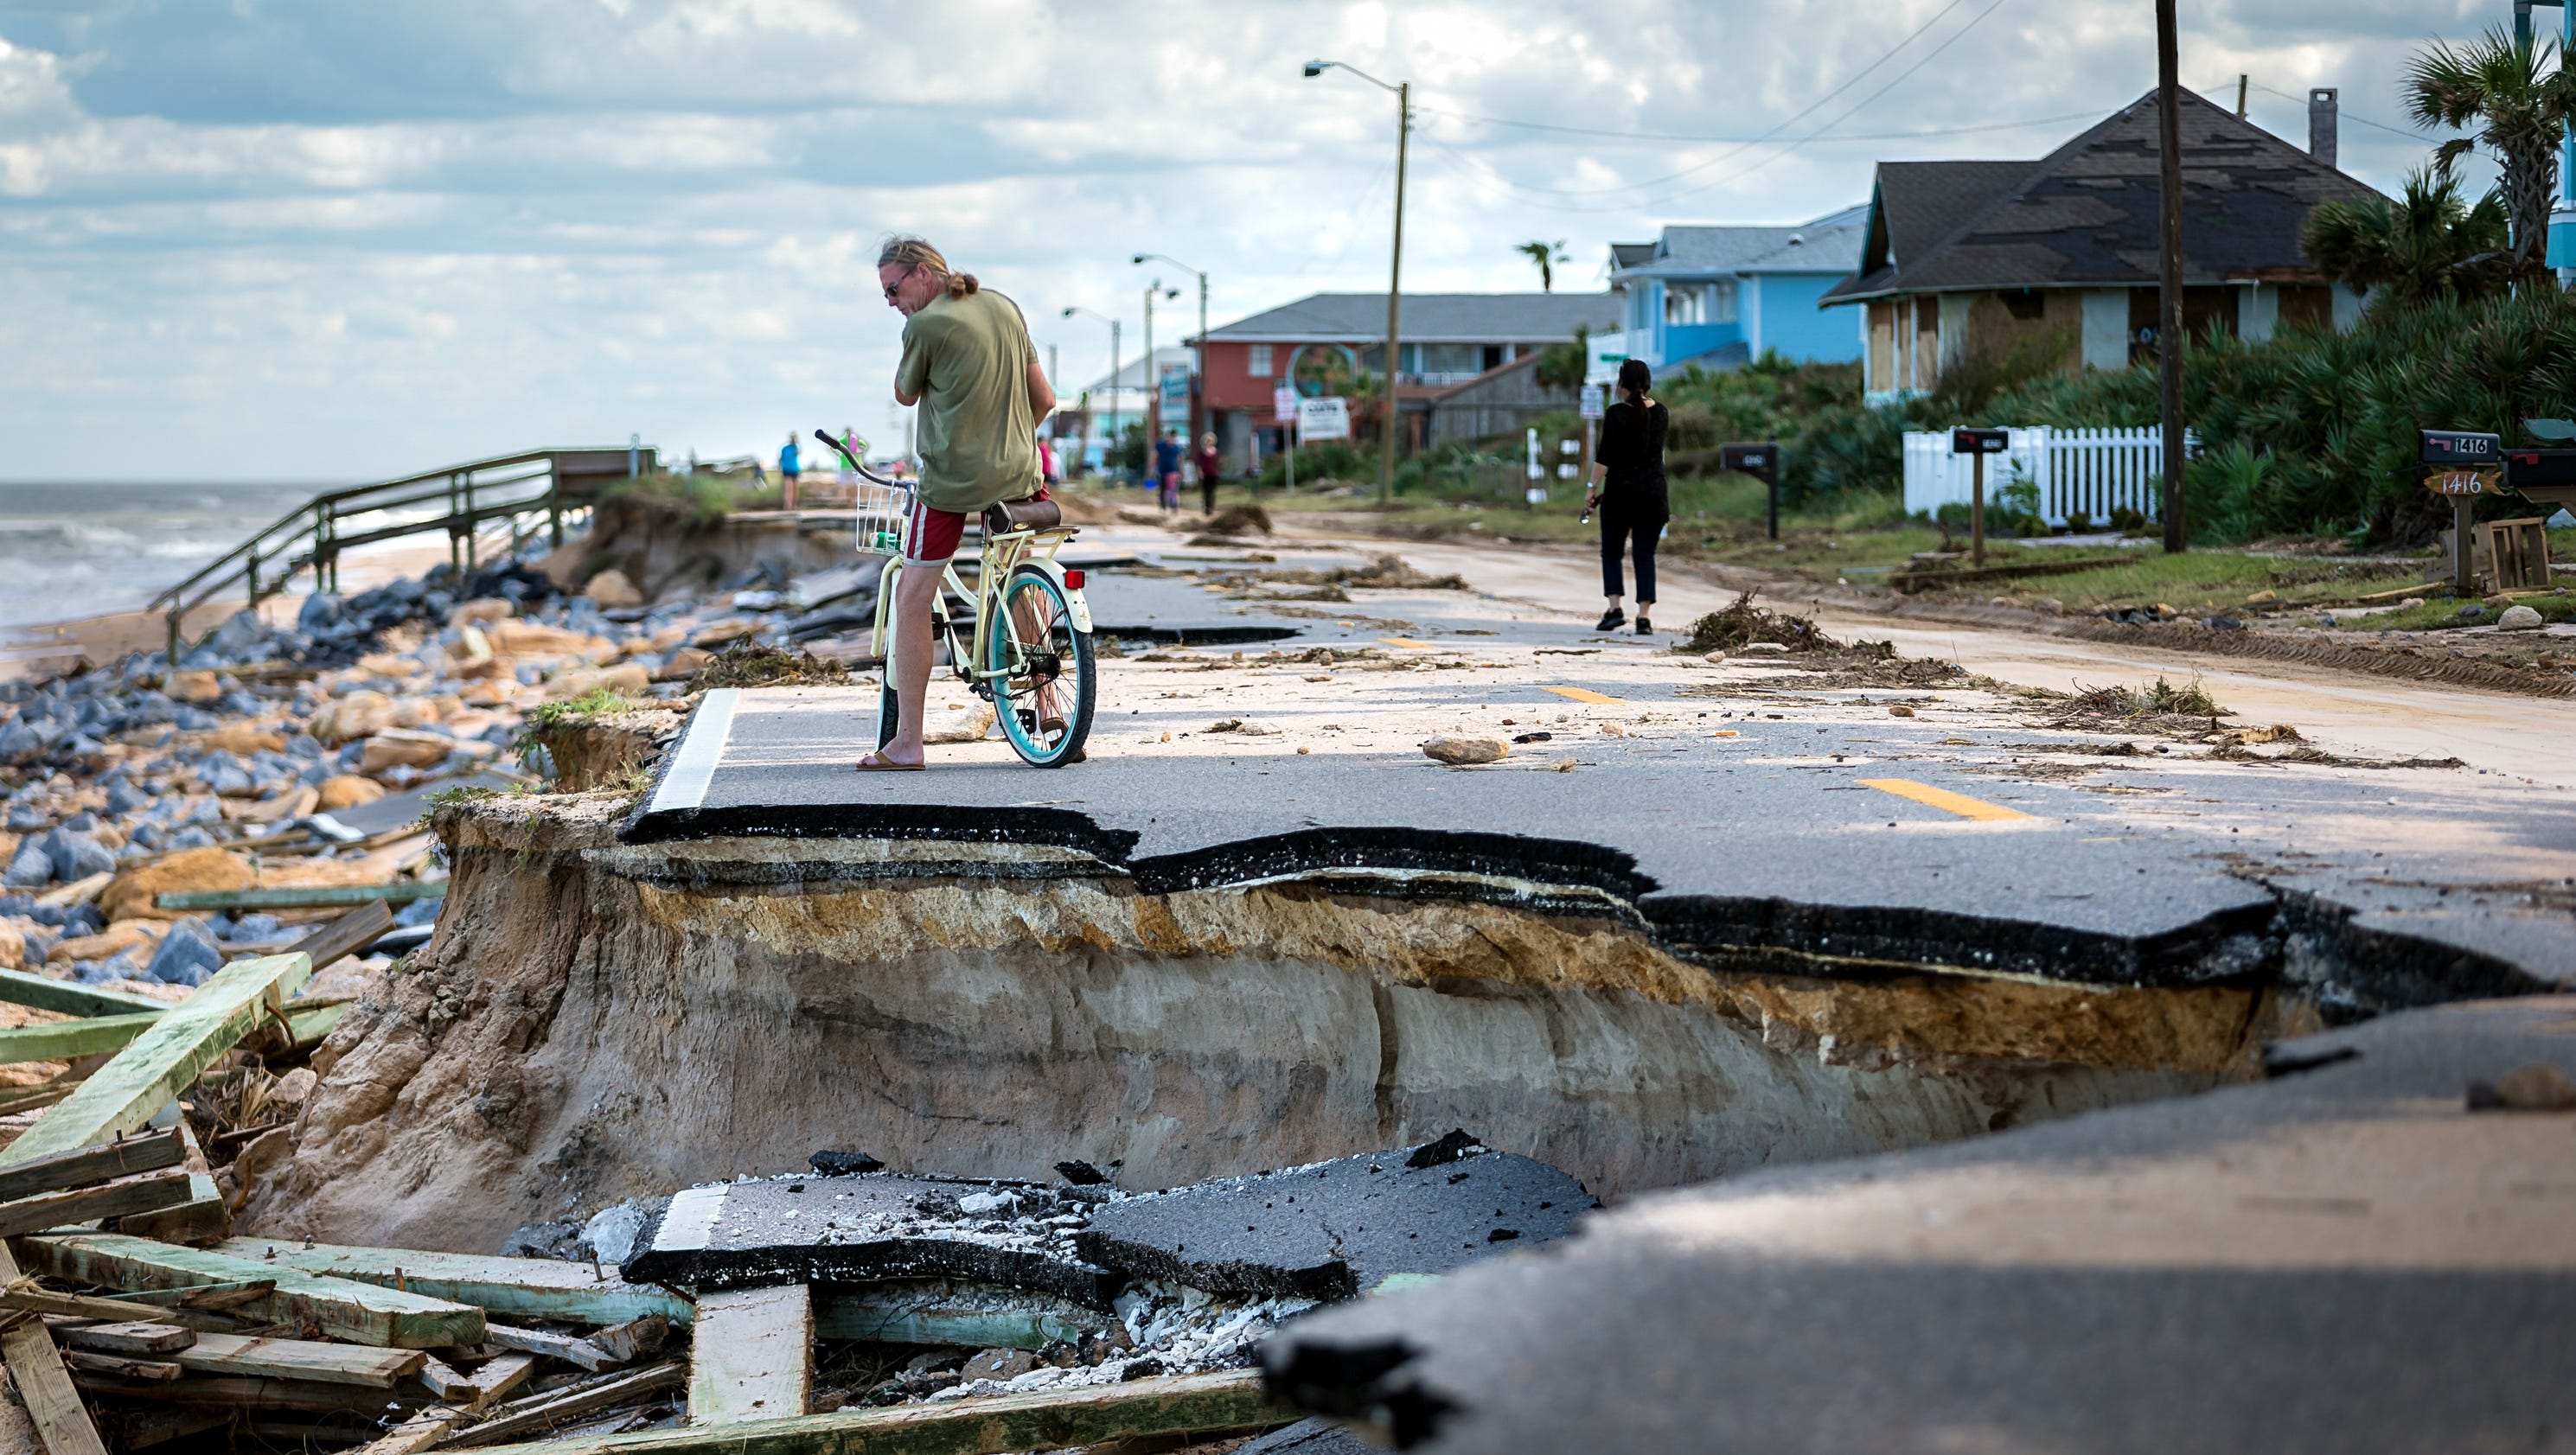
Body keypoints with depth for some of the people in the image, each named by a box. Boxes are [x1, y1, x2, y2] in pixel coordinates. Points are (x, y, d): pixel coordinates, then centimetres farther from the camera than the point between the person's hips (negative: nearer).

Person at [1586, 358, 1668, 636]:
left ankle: (1615, 608, -3)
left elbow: (1604, 456, -12)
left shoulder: (1616, 414, -9)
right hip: (1653, 492, 3)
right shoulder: (1660, 413, 5)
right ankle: (1643, 616, -5)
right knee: (1645, 555, 5)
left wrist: (1593, 488, -8)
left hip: (1620, 491, -3)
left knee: (1611, 551, 11)